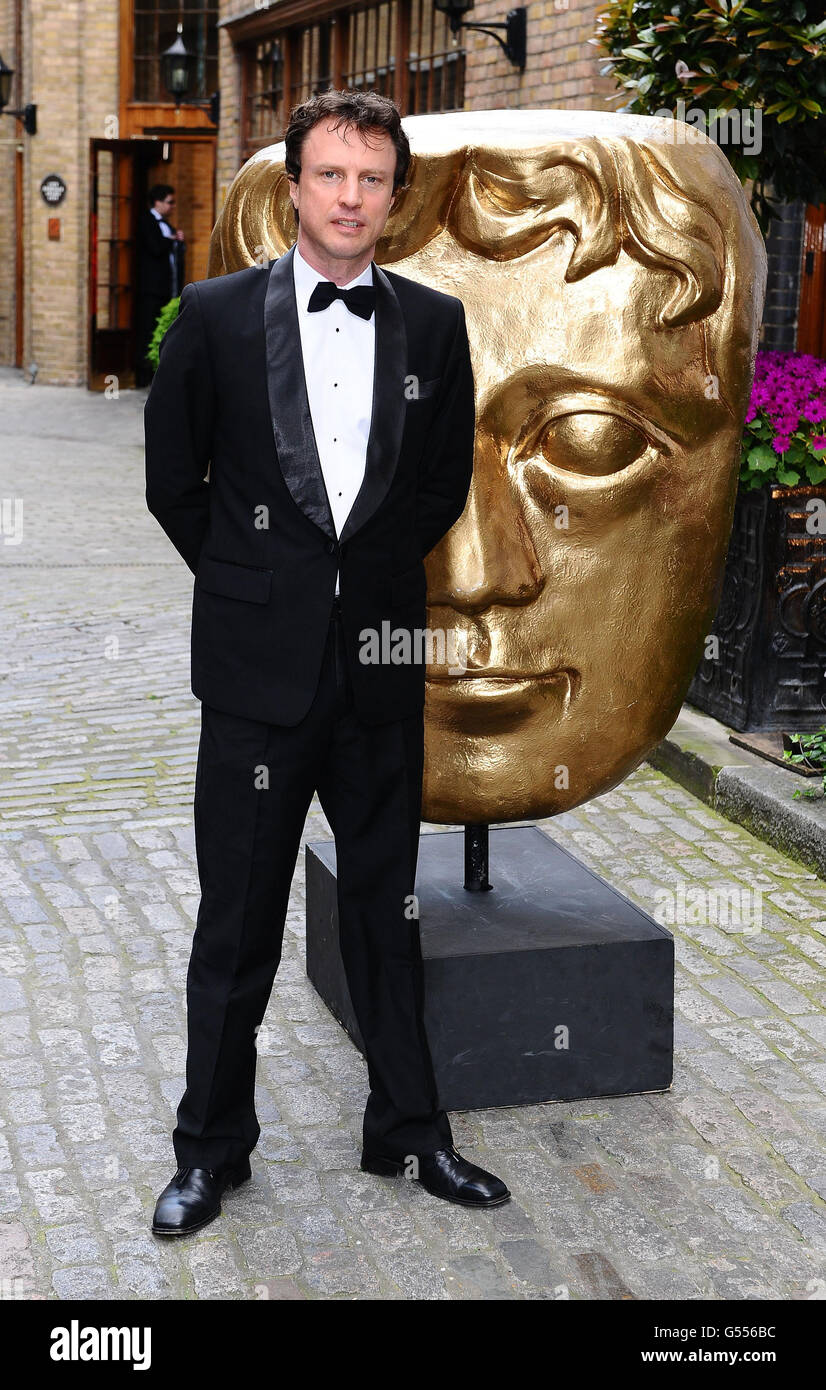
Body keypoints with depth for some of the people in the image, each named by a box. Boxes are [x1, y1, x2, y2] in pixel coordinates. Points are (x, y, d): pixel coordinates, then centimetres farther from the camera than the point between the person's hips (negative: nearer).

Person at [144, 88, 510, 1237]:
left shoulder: (435, 323, 3)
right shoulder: (217, 314, -3)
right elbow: (173, 480, 4)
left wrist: (372, 570, 9)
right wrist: (252, 585, 6)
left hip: (384, 656, 2)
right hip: (258, 665, -2)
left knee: (387, 908, 13)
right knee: (237, 922, 7)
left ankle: (408, 1132, 28)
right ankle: (212, 1149, 23)